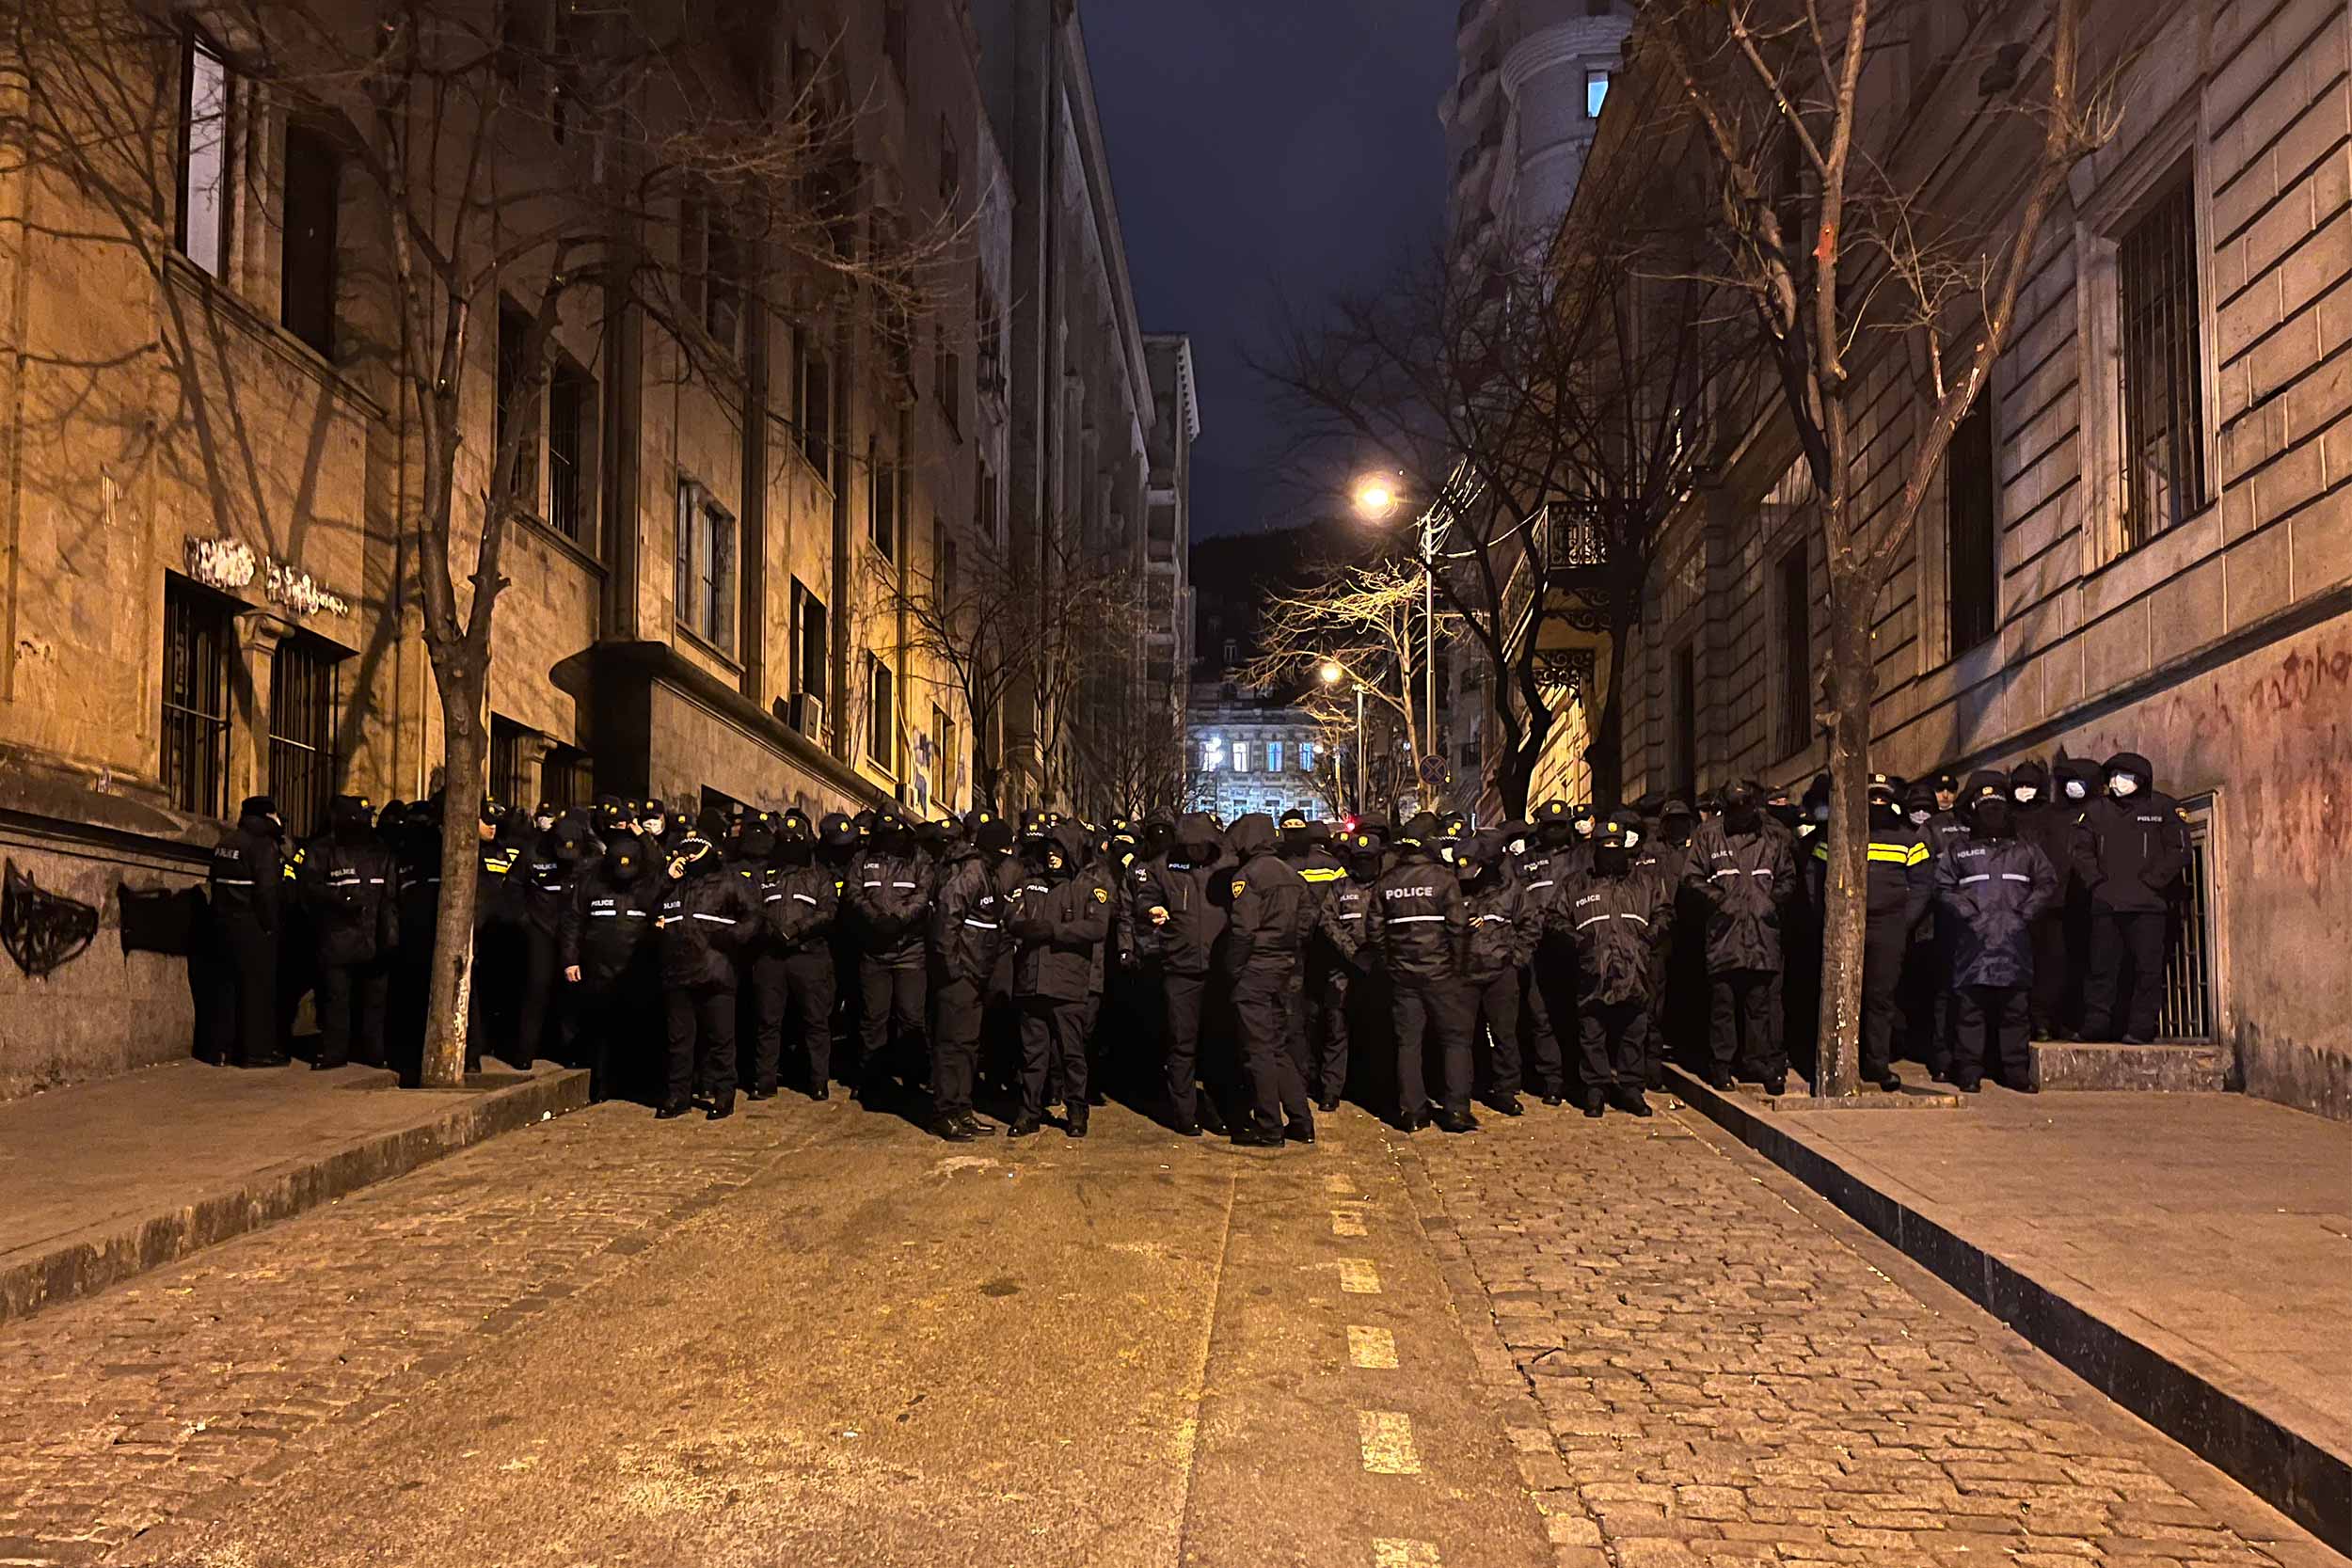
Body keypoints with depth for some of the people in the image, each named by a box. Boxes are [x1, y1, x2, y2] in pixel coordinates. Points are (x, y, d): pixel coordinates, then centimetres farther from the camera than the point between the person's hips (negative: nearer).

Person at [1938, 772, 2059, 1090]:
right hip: (1974, 942, -2)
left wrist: (2024, 914, -2)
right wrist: (1970, 914, -9)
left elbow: (2048, 884, 11)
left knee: (2015, 1010, 3)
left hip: (2015, 942, 2)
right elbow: (1944, 887, 4)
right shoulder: (1958, 852, 12)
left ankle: (2017, 1072, 10)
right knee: (1972, 1008, -3)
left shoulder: (2025, 852, 17)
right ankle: (1969, 1072, 1)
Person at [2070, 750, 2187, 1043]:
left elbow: (2178, 851, 0)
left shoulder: (2163, 807, 6)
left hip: (2147, 905, -2)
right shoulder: (2096, 810, 15)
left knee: (2147, 968, -4)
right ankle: (2097, 1026, 2)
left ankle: (2141, 1028, -2)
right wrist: (2097, 883, -2)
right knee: (2102, 967, 0)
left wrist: (2150, 883, -8)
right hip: (2105, 904, 3)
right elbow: (2082, 852, 12)